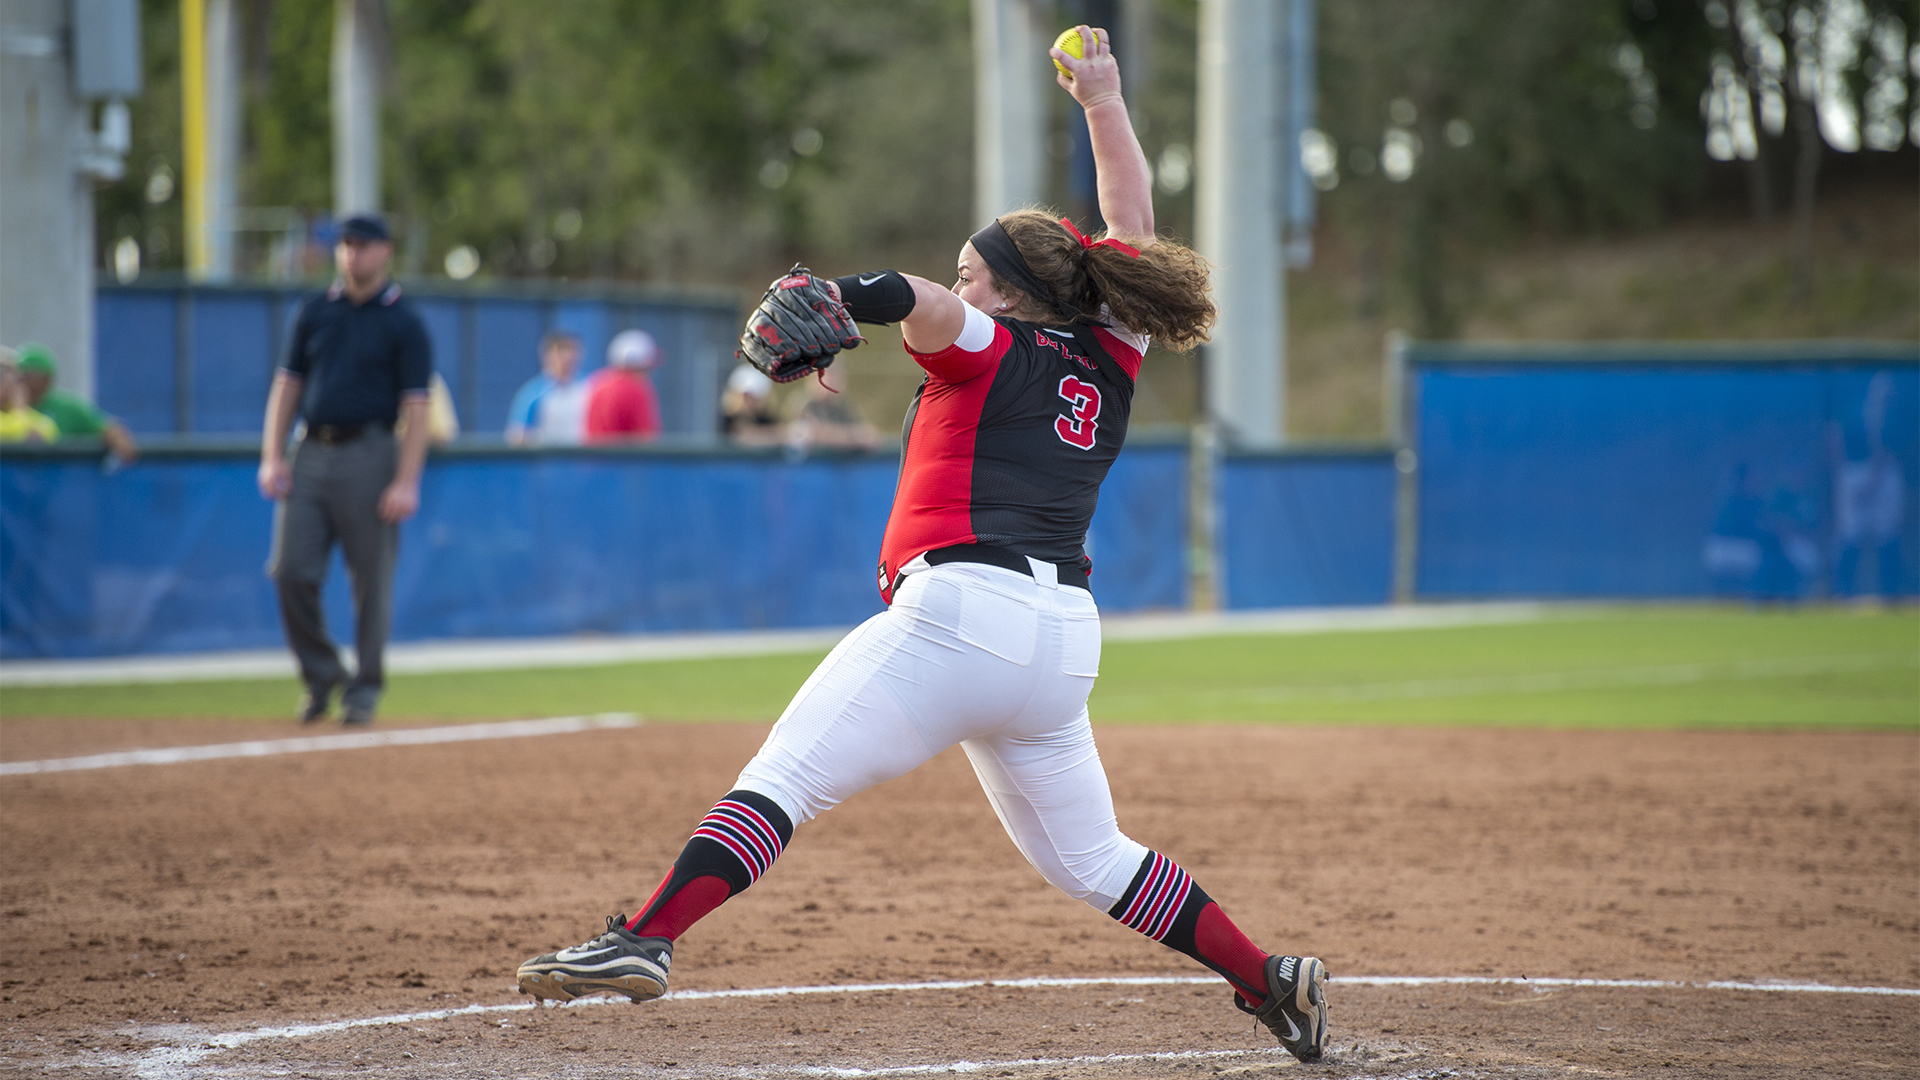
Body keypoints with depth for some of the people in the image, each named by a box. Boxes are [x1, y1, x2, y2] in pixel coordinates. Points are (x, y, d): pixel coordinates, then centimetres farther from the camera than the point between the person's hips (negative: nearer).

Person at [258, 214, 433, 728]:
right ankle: (321, 675, 14)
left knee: (372, 579, -1)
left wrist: (407, 481, -15)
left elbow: (417, 408, -6)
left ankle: (365, 689, 11)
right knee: (291, 571, -3)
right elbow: (288, 384, 14)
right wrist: (272, 457, 3)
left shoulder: (404, 322, -1)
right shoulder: (316, 312, 12)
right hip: (310, 454, 4)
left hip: (368, 454, -4)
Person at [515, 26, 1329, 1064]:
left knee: (779, 781, -14)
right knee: (1088, 857, 21)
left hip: (958, 609, -7)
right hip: (1063, 640, 7)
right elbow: (1132, 230, 32)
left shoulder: (988, 350, 4)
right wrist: (1104, 102, 39)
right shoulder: (1107, 361, 19)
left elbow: (905, 297, -18)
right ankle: (1269, 982, 18)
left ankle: (645, 938, -28)